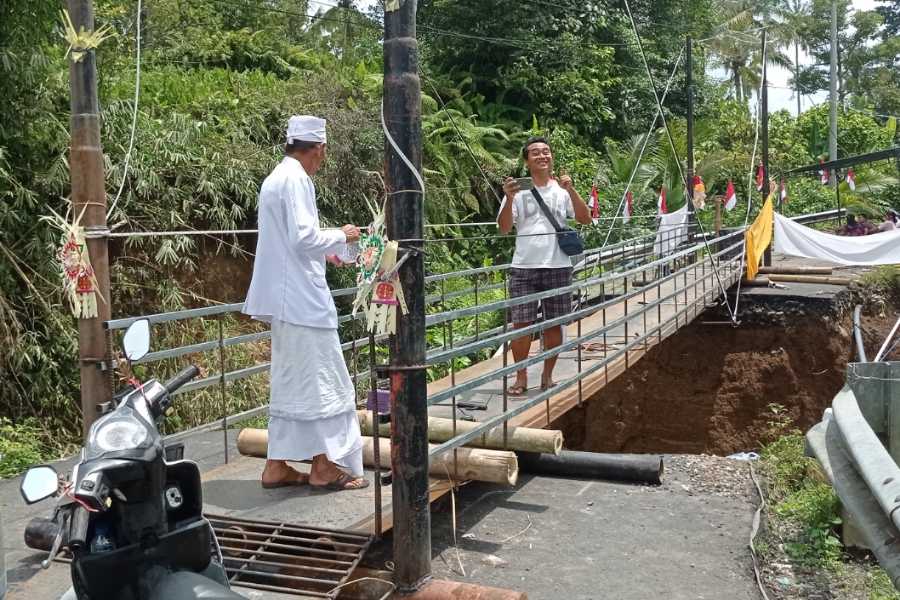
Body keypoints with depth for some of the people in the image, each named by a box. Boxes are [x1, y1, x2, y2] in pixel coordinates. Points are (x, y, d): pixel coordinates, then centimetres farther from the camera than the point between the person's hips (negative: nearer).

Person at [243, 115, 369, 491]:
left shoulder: (276, 178, 17)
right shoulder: (295, 179, -13)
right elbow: (304, 237, -20)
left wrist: (322, 253, 29)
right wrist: (340, 237, -5)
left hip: (285, 296, 10)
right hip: (302, 297, -10)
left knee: (290, 381, 13)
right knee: (320, 379, -2)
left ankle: (277, 465, 17)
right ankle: (325, 466, 5)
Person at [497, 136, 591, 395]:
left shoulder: (562, 190, 7)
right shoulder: (518, 191, 3)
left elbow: (585, 219, -1)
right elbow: (504, 228, -3)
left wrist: (571, 190, -12)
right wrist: (509, 198, -17)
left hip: (558, 267, 1)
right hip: (524, 268, -1)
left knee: (554, 323, 7)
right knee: (521, 323, -1)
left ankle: (547, 375, 20)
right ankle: (521, 377, 11)